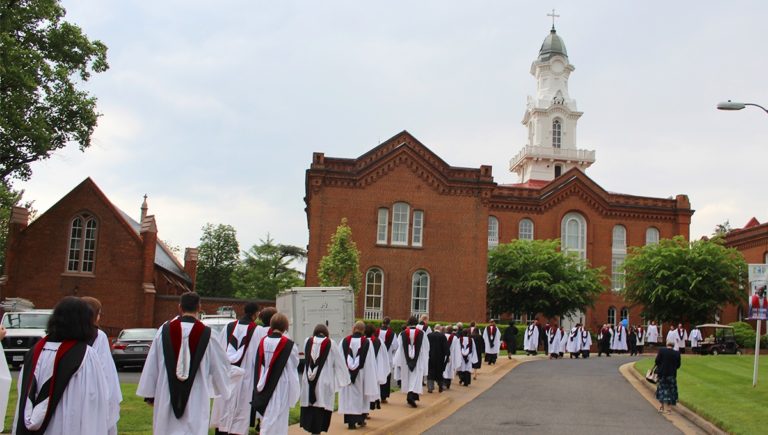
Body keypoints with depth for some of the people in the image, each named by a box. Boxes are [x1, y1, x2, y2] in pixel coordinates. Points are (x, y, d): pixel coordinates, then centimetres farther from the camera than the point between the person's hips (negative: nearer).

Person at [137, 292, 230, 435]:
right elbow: (218, 365, 1)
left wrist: (149, 394, 11)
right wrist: (223, 388, 19)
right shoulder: (206, 333, -9)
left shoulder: (165, 330, -4)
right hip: (196, 400, -2)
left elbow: (151, 365, 1)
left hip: (166, 397, 2)